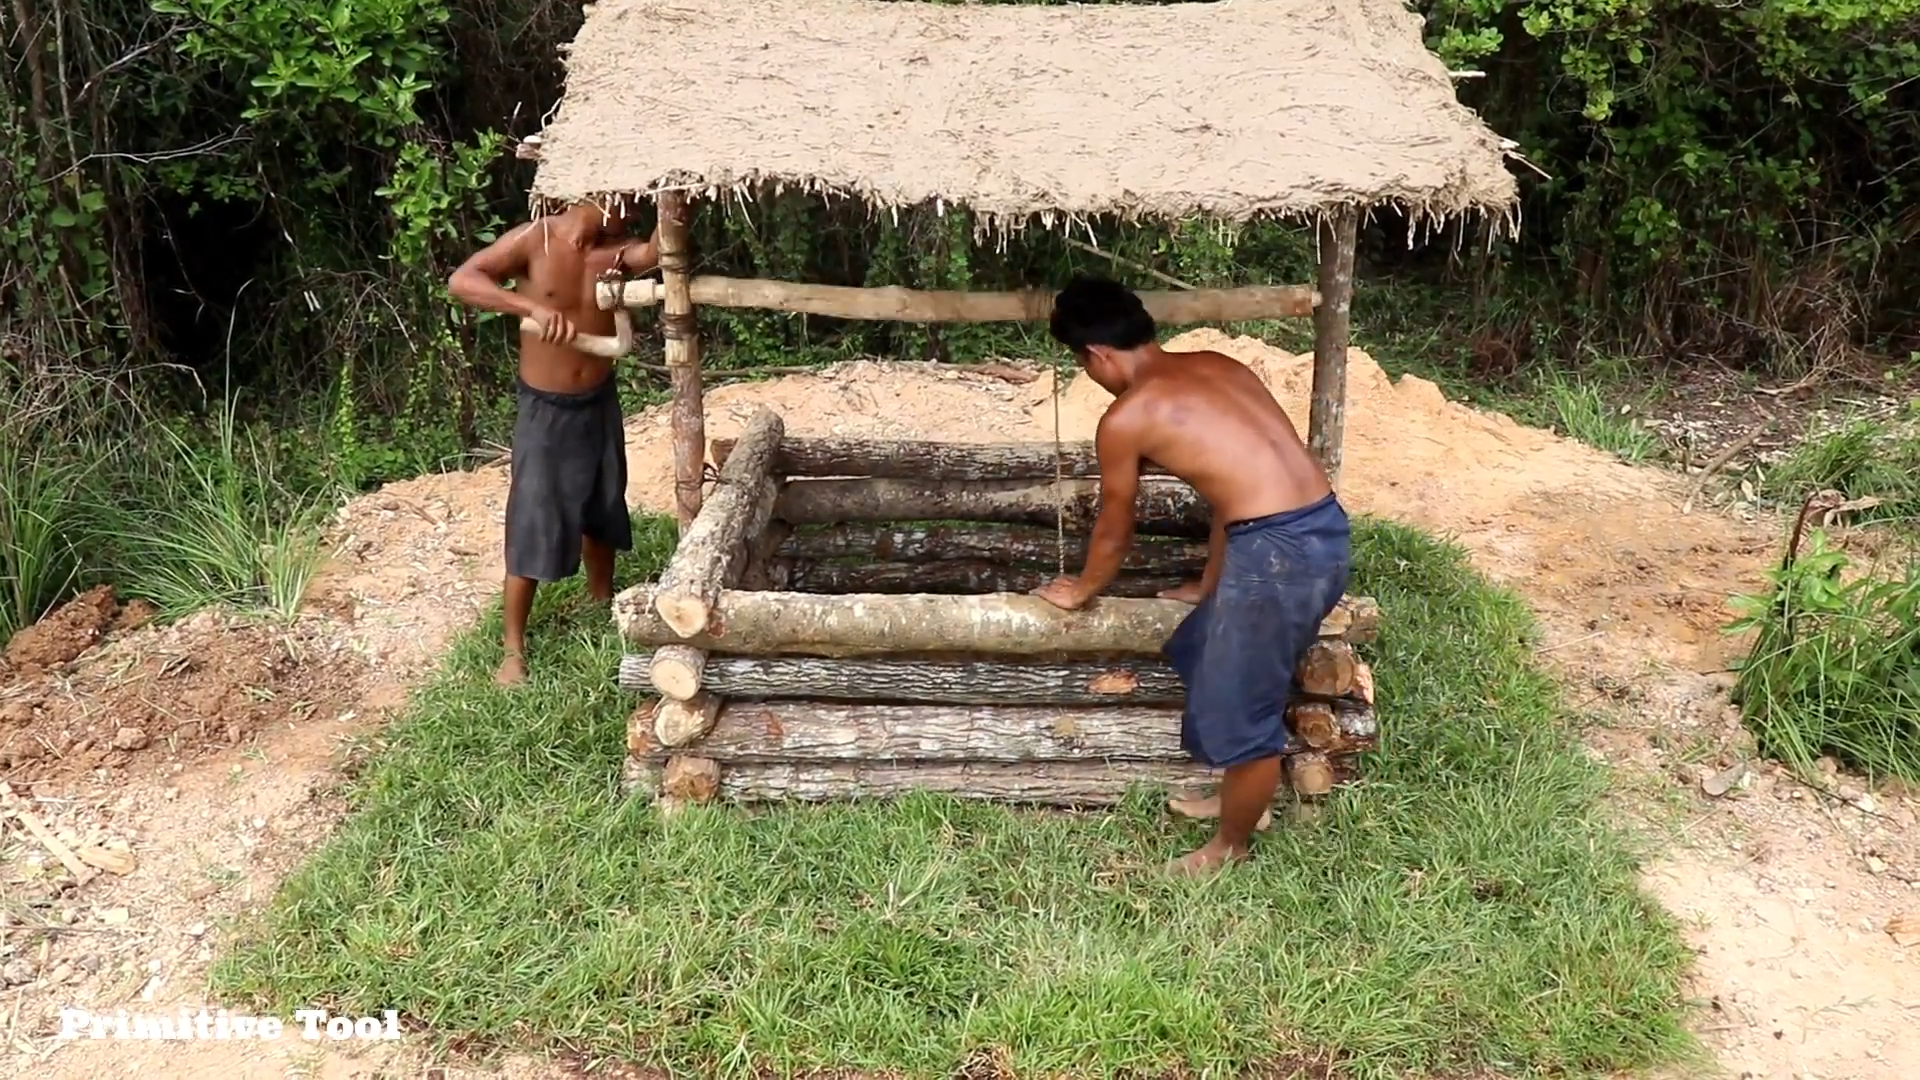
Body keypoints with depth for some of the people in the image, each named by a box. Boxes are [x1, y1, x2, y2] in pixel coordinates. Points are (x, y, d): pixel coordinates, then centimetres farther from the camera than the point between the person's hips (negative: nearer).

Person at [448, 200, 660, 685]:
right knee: (532, 526, -1)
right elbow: (461, 281, -23)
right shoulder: (534, 239, -15)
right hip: (545, 409, -5)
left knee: (602, 513, 20)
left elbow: (658, 253, -26)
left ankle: (603, 606, 43)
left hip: (600, 403, 5)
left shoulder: (615, 248, -4)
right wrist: (533, 306, -35)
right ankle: (513, 648, 10)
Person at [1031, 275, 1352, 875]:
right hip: (1326, 531, 9)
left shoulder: (1125, 419, -4)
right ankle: (1245, 794, 46)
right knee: (1206, 653, 27)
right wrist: (1209, 587, 38)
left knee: (1236, 707, 12)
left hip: (1279, 552, -9)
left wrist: (1080, 591, 31)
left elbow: (1115, 533, 9)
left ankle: (1229, 846, 33)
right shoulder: (1216, 367, 17)